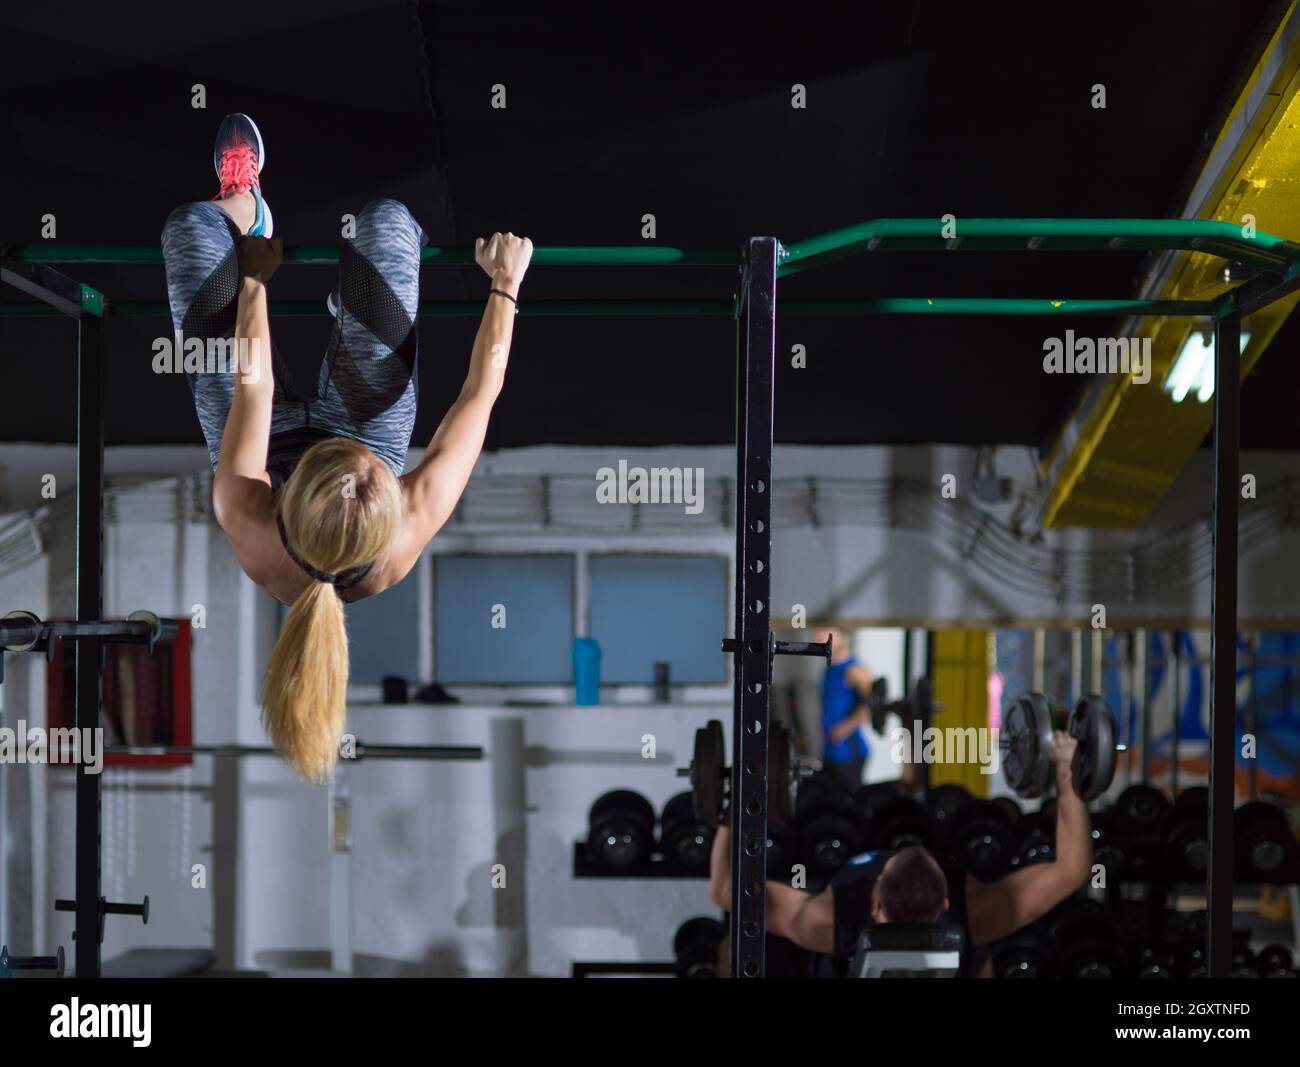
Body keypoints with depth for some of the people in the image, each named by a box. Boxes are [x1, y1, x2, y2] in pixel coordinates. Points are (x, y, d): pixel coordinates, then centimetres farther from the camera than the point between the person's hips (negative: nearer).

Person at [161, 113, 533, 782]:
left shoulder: (247, 527, -47)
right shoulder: (412, 532, -46)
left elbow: (252, 384, -31)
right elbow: (482, 389, -31)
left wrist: (253, 277, -15)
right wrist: (505, 286, -19)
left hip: (269, 443, 0)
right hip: (365, 424, 1)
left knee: (190, 226, 0)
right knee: (388, 223, -5)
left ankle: (242, 209, 43)